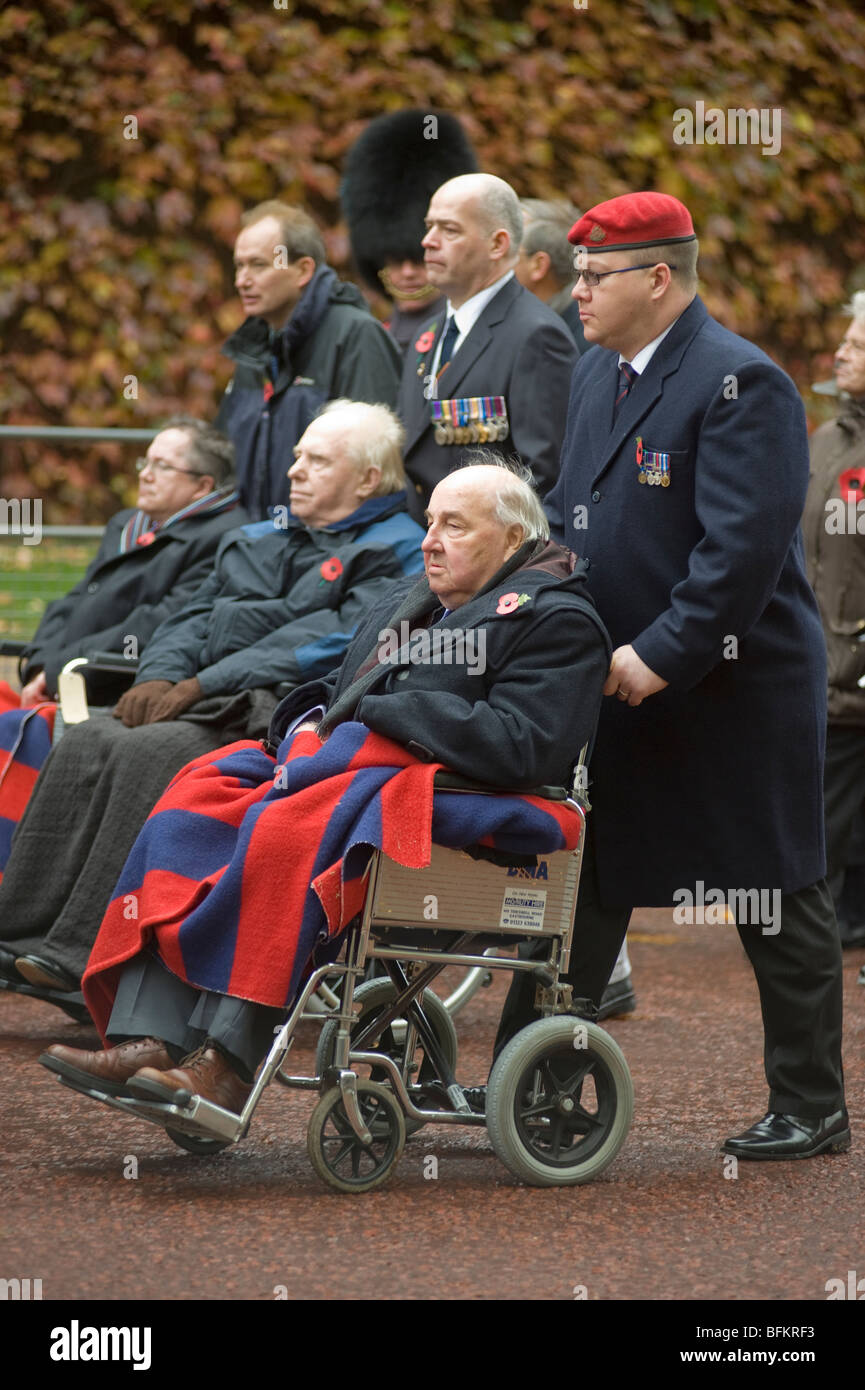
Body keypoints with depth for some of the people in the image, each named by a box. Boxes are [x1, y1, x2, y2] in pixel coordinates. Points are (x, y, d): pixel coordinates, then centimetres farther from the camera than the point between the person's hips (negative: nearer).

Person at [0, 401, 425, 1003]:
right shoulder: (260, 540, 28)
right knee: (87, 743, -19)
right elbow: (198, 615, 24)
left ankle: (83, 958, -35)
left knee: (153, 752, -31)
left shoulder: (397, 553, 1)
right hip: (212, 704, 7)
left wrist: (205, 684, -16)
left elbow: (330, 639, -11)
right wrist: (163, 676, -1)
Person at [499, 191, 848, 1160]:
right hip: (617, 681, 8)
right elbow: (568, 512, 19)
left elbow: (744, 546, -23)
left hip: (734, 689, -8)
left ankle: (812, 1107, 13)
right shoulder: (596, 372, 11)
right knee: (584, 882, 9)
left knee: (776, 899, 3)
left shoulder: (740, 382, -16)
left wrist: (661, 654, -25)